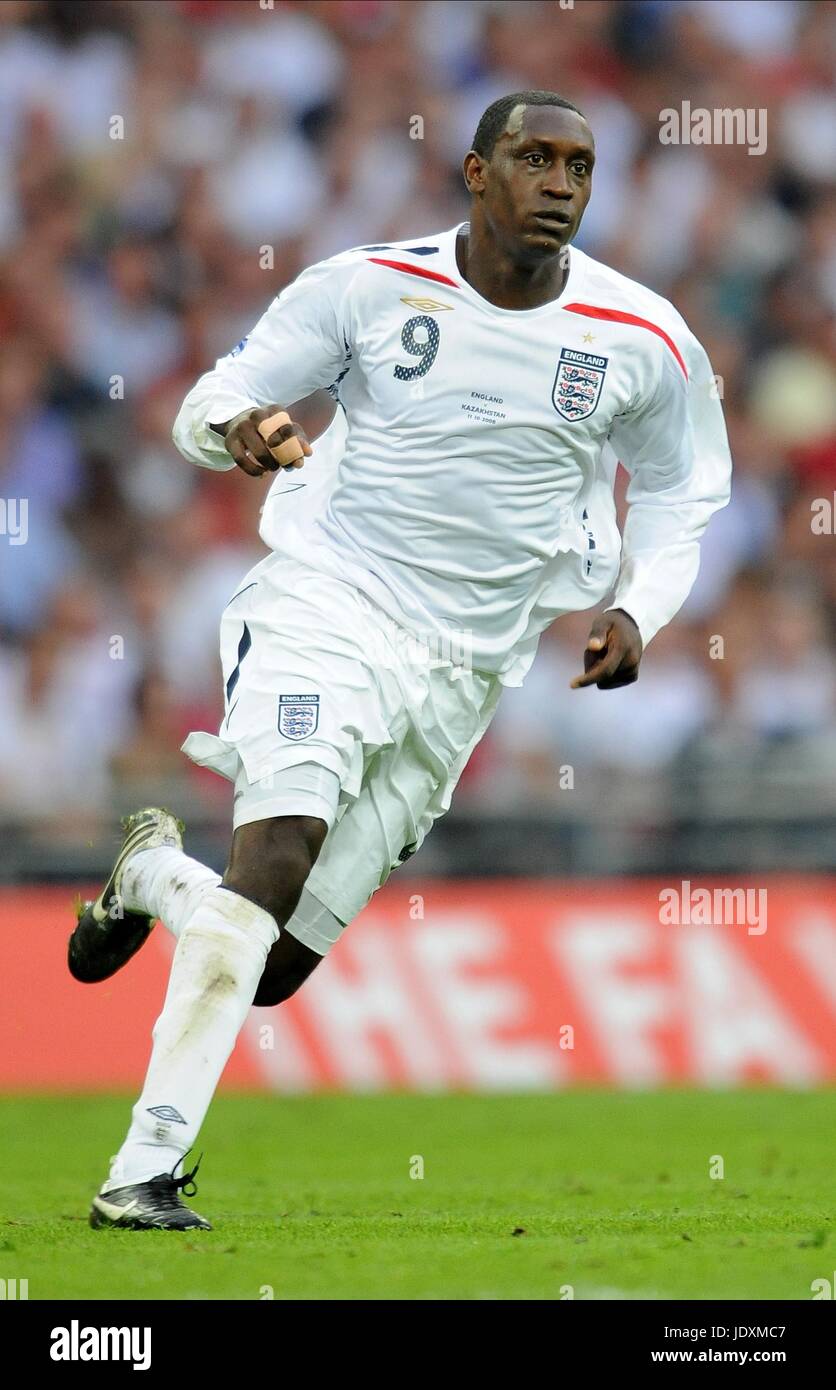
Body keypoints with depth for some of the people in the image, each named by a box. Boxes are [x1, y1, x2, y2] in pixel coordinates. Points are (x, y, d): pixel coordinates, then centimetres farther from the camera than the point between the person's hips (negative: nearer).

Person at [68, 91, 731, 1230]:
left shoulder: (645, 344, 0)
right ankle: (144, 1171, -21)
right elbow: (210, 405, 3)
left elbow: (680, 492, 17)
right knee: (276, 861, -27)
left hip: (463, 670, 3)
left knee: (276, 965, 2)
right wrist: (234, 428, -22)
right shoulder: (369, 287, -4)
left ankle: (153, 877, 36)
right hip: (327, 607, -3)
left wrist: (638, 609, -1)